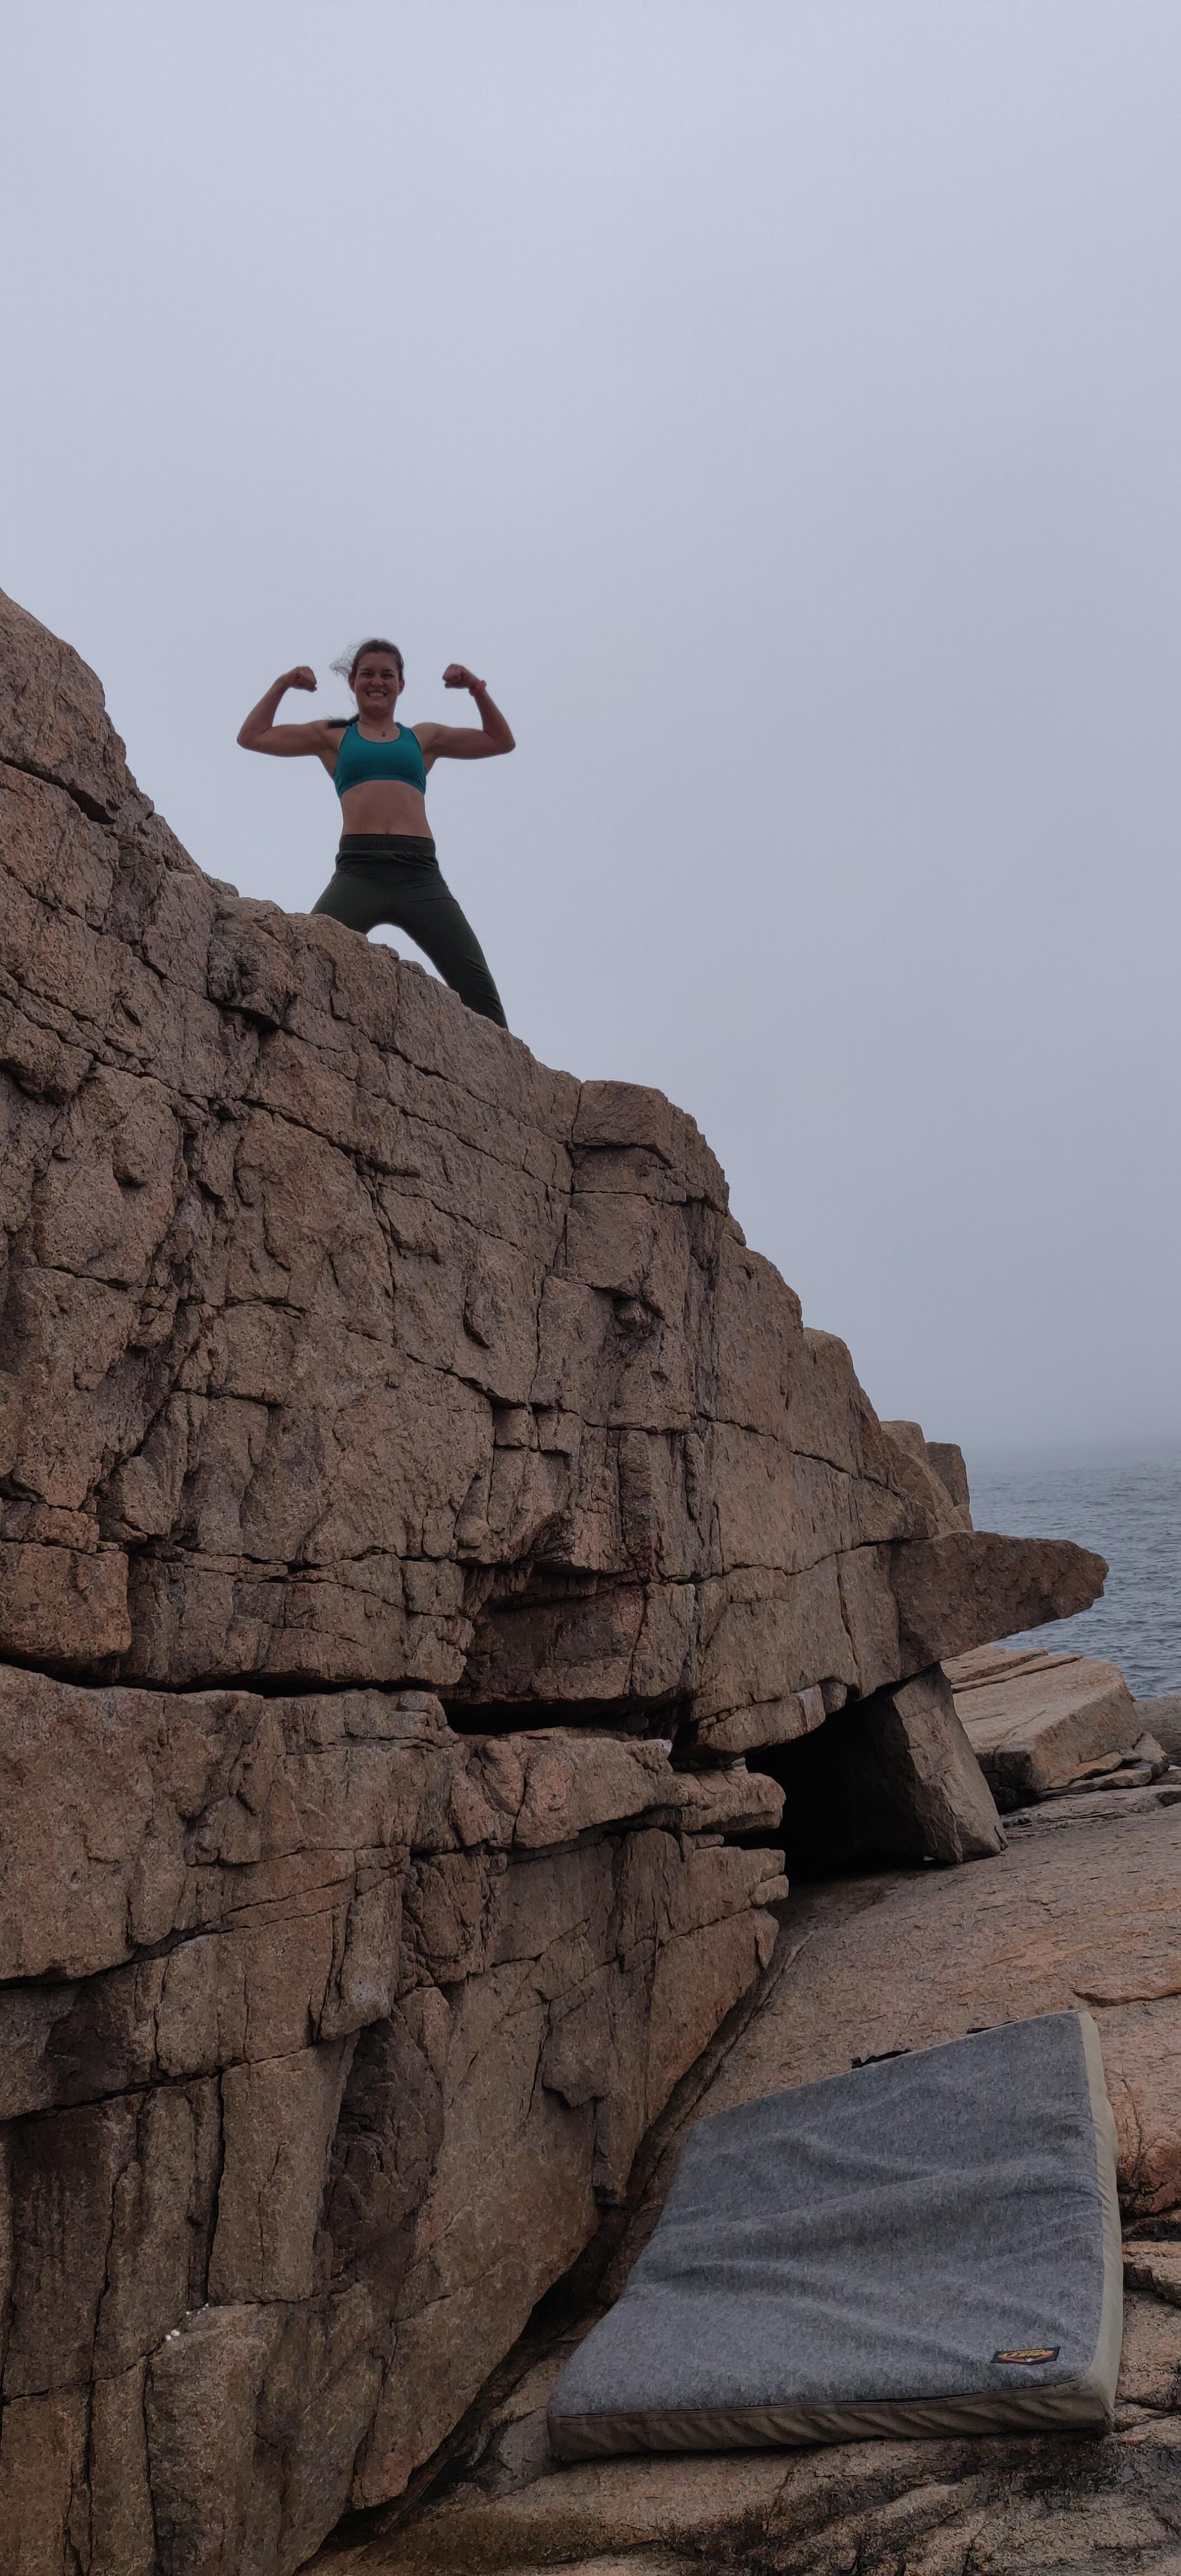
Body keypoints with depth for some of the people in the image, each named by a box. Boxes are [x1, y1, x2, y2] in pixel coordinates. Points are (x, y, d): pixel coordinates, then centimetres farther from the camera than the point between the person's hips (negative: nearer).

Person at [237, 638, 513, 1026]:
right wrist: (282, 686, 16)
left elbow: (500, 742, 30)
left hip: (419, 873, 1)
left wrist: (477, 689, 19)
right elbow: (253, 737, 24)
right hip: (358, 872, -1)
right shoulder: (333, 737, 23)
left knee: (478, 988, -13)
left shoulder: (423, 738, 25)